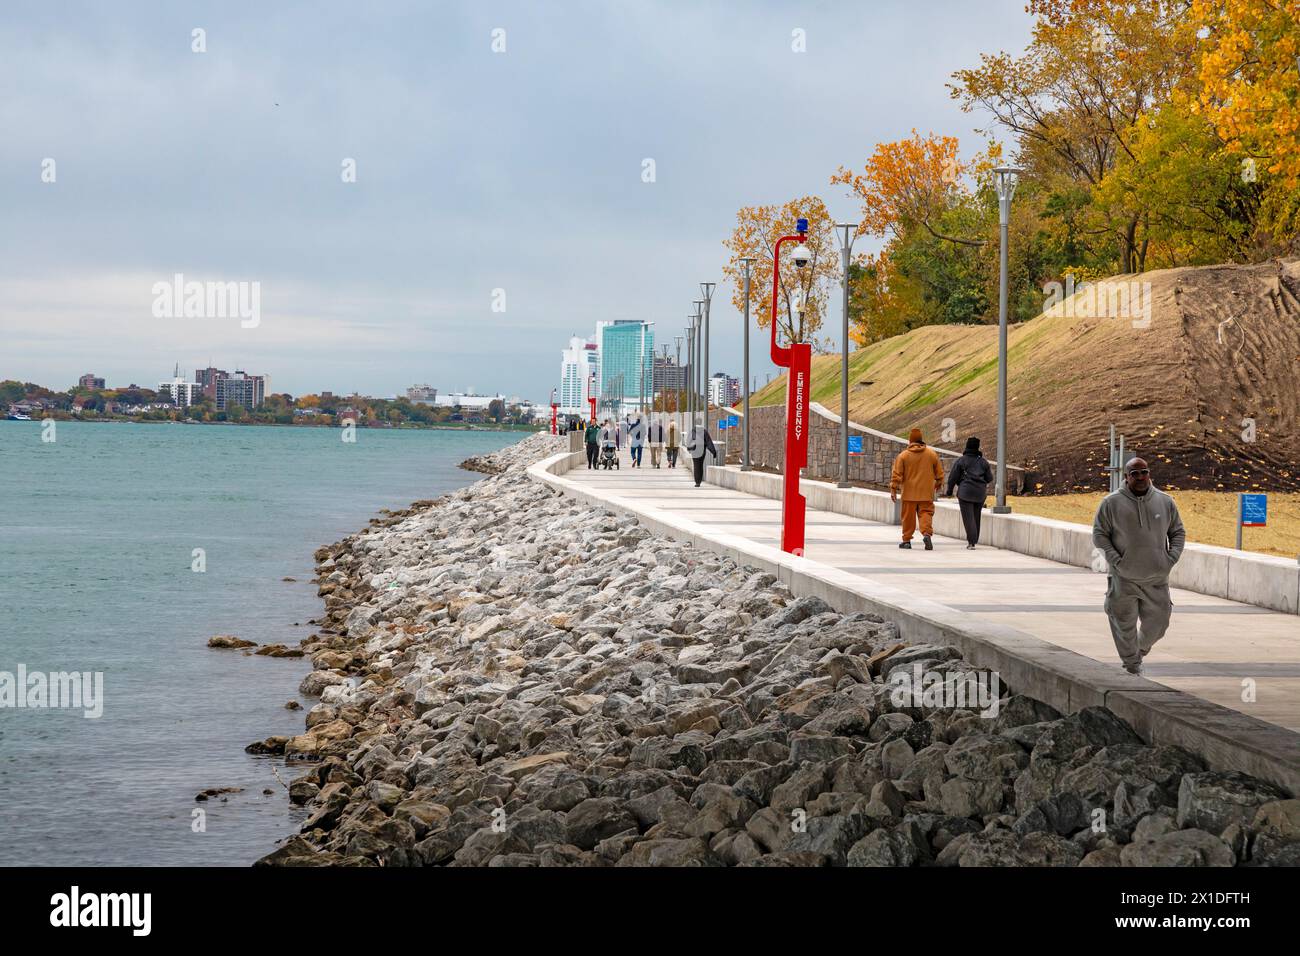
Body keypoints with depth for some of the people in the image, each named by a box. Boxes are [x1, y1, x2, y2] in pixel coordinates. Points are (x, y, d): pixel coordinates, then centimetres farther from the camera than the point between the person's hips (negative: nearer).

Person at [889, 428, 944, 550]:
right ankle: (927, 533, -21)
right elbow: (939, 472, 11)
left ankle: (907, 540, 13)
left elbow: (896, 474, -6)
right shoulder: (932, 454, 3)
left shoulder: (903, 455, -4)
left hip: (909, 493, -1)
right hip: (926, 493, 1)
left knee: (908, 517, 7)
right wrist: (938, 484, 28)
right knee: (926, 513, 4)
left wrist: (893, 490, -1)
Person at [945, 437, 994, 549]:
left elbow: (953, 477, -2)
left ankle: (972, 542, -16)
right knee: (976, 516, 13)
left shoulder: (961, 461, -3)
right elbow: (989, 478, 12)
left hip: (965, 492, -4)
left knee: (968, 517, -6)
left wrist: (949, 491, 9)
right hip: (980, 493, 4)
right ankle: (973, 540, 19)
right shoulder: (983, 461, 7)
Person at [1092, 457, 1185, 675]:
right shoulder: (1111, 503, -4)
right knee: (1125, 625, 1)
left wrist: (1171, 559, -2)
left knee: (1157, 622, 7)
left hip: (1156, 578, 3)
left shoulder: (1165, 502, 5)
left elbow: (1178, 533, 13)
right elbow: (1099, 534, -1)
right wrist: (1116, 561, -11)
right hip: (1123, 578, -3)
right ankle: (1132, 666, 13)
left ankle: (1140, 651, 36)